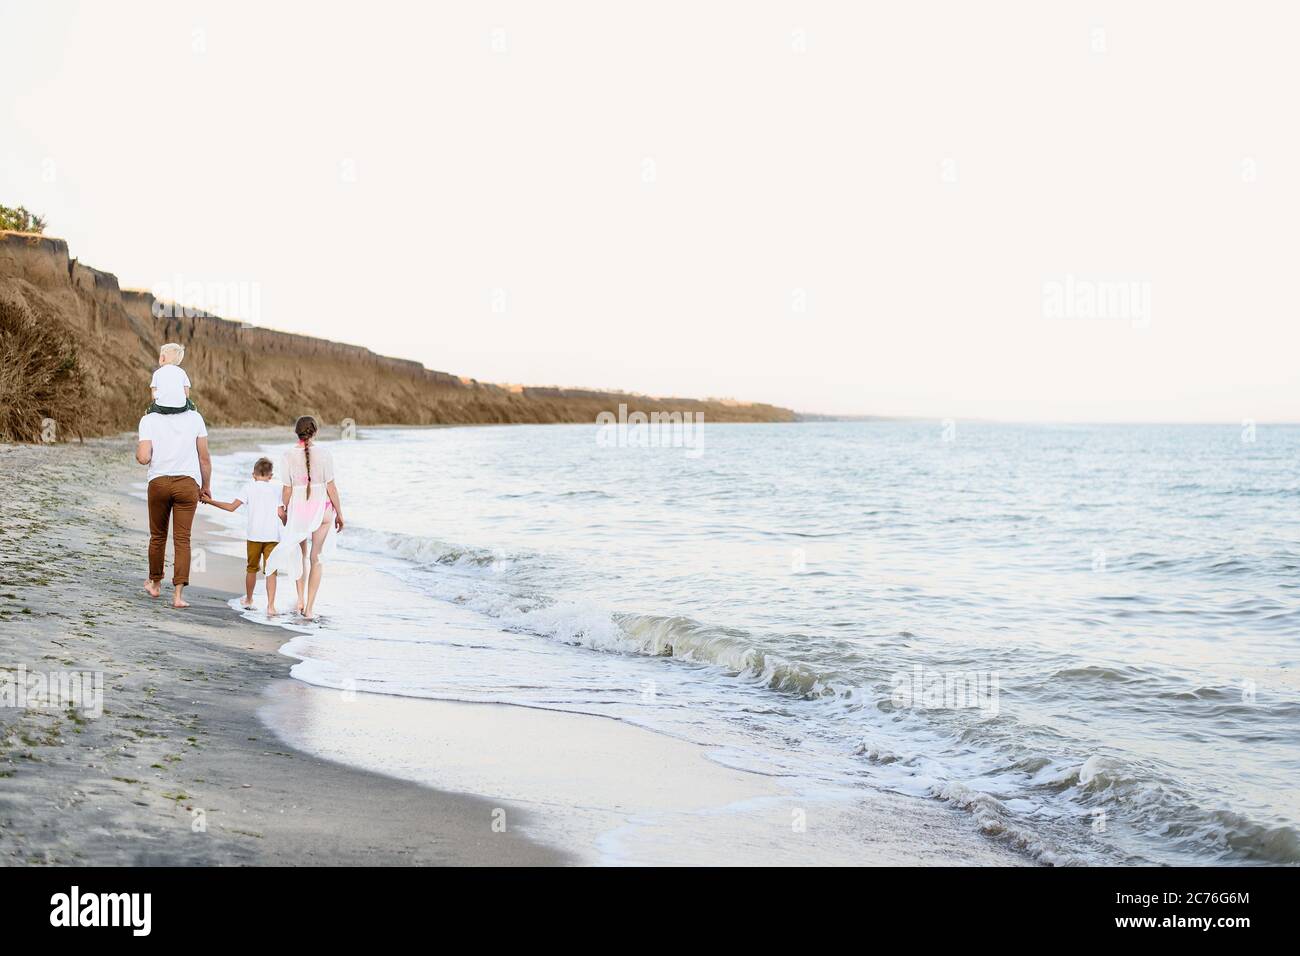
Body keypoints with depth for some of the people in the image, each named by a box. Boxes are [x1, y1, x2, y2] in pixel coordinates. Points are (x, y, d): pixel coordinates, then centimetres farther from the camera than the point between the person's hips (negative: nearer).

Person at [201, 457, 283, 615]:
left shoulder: (248, 488, 3)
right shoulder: (276, 489, 8)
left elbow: (232, 507, -5)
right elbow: (280, 513, 0)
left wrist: (210, 501, 4)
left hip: (254, 535, 0)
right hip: (272, 535, 0)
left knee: (252, 568, 17)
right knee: (270, 571, -3)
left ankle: (248, 600, 34)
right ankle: (270, 605, -15)